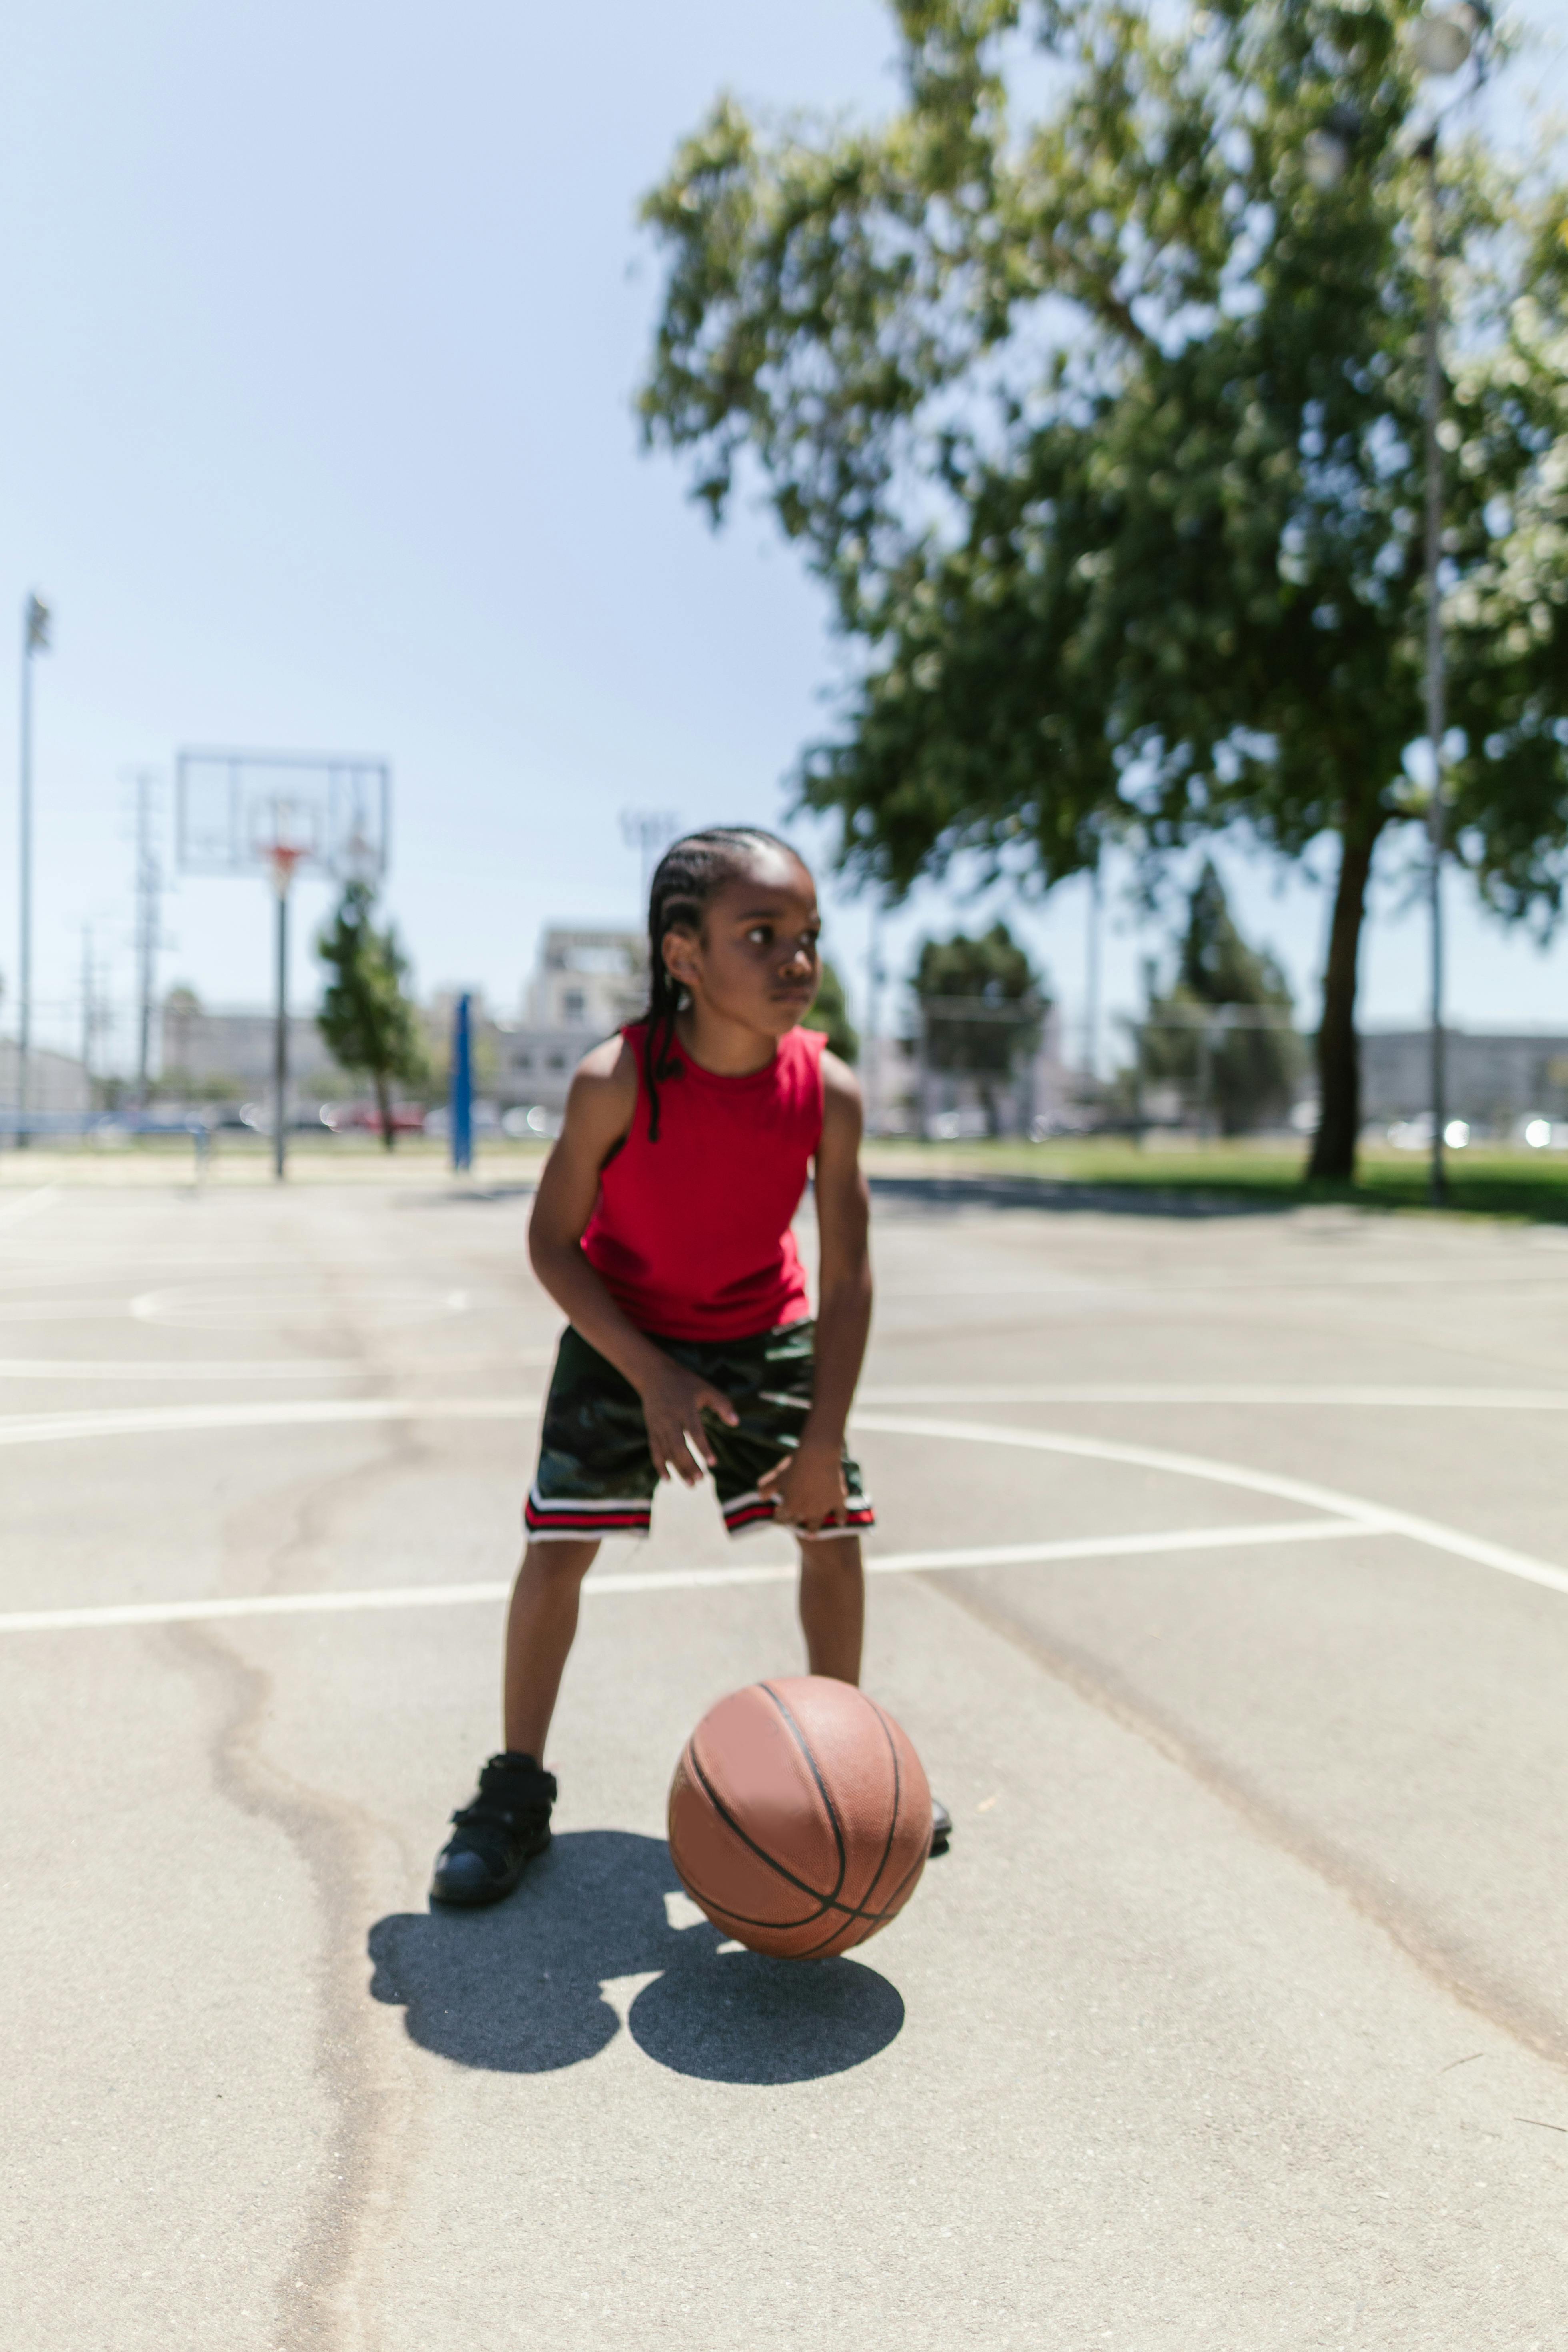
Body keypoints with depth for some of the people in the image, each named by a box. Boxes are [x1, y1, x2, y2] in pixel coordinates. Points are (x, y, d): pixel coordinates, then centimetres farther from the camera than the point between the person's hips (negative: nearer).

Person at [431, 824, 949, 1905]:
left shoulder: (828, 1090, -23)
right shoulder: (616, 1083, -30)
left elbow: (847, 1278, -16)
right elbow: (553, 1243, -18)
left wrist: (823, 1440, -17)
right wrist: (652, 1378, -23)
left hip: (766, 1331, 3)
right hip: (623, 1331, -2)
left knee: (834, 1526, 3)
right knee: (560, 1540, -7)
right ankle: (518, 1787, 12)